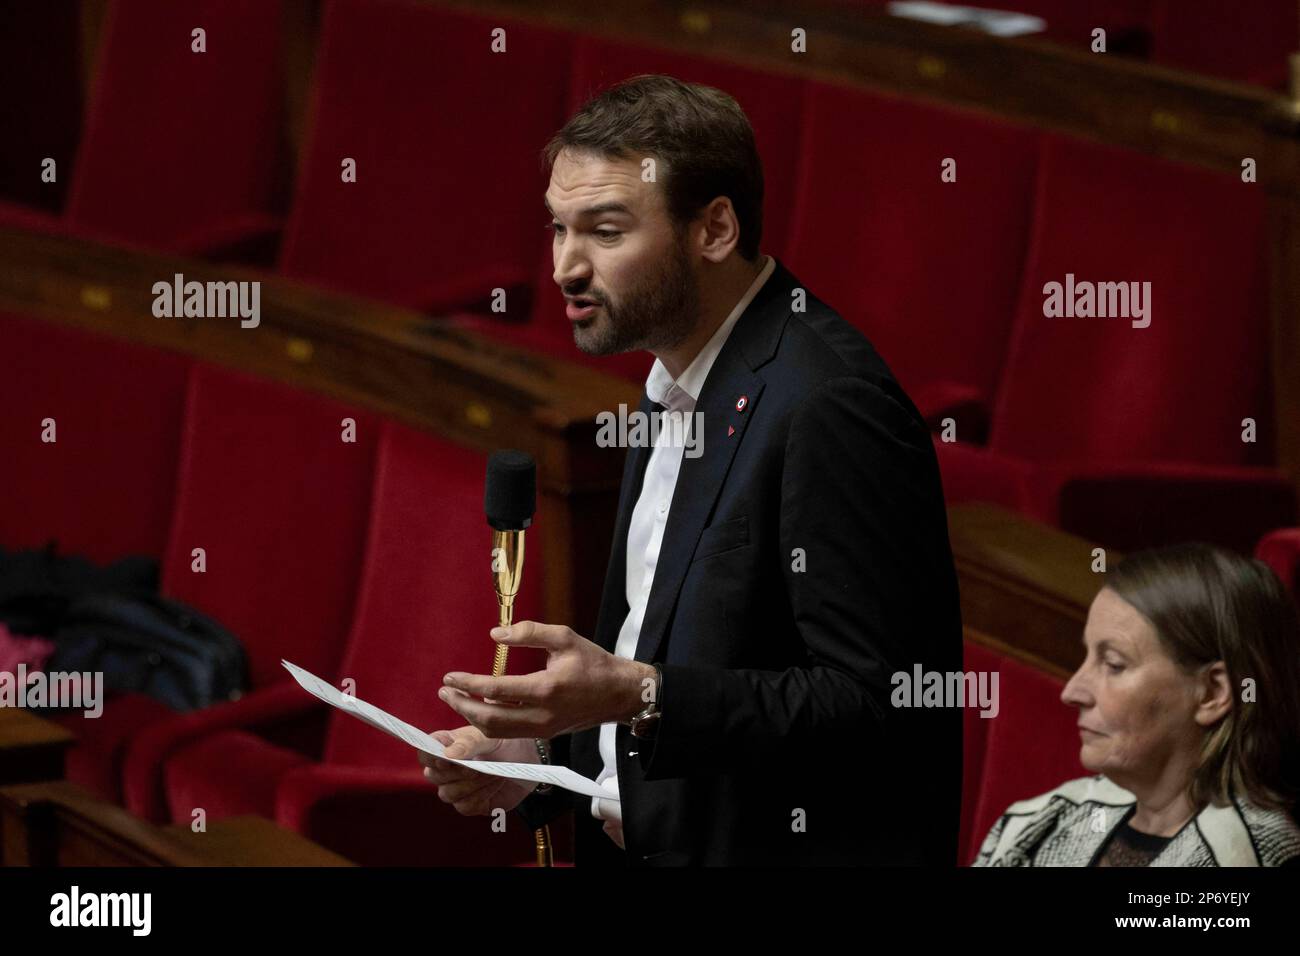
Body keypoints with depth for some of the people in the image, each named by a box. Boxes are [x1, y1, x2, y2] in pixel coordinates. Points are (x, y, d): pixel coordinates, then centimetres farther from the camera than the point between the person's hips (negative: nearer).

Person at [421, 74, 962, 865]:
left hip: (780, 852, -8)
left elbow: (879, 704, -24)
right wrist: (542, 757, 1)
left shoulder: (832, 406, -20)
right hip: (641, 844, 9)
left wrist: (635, 694, -27)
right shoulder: (679, 392, 10)